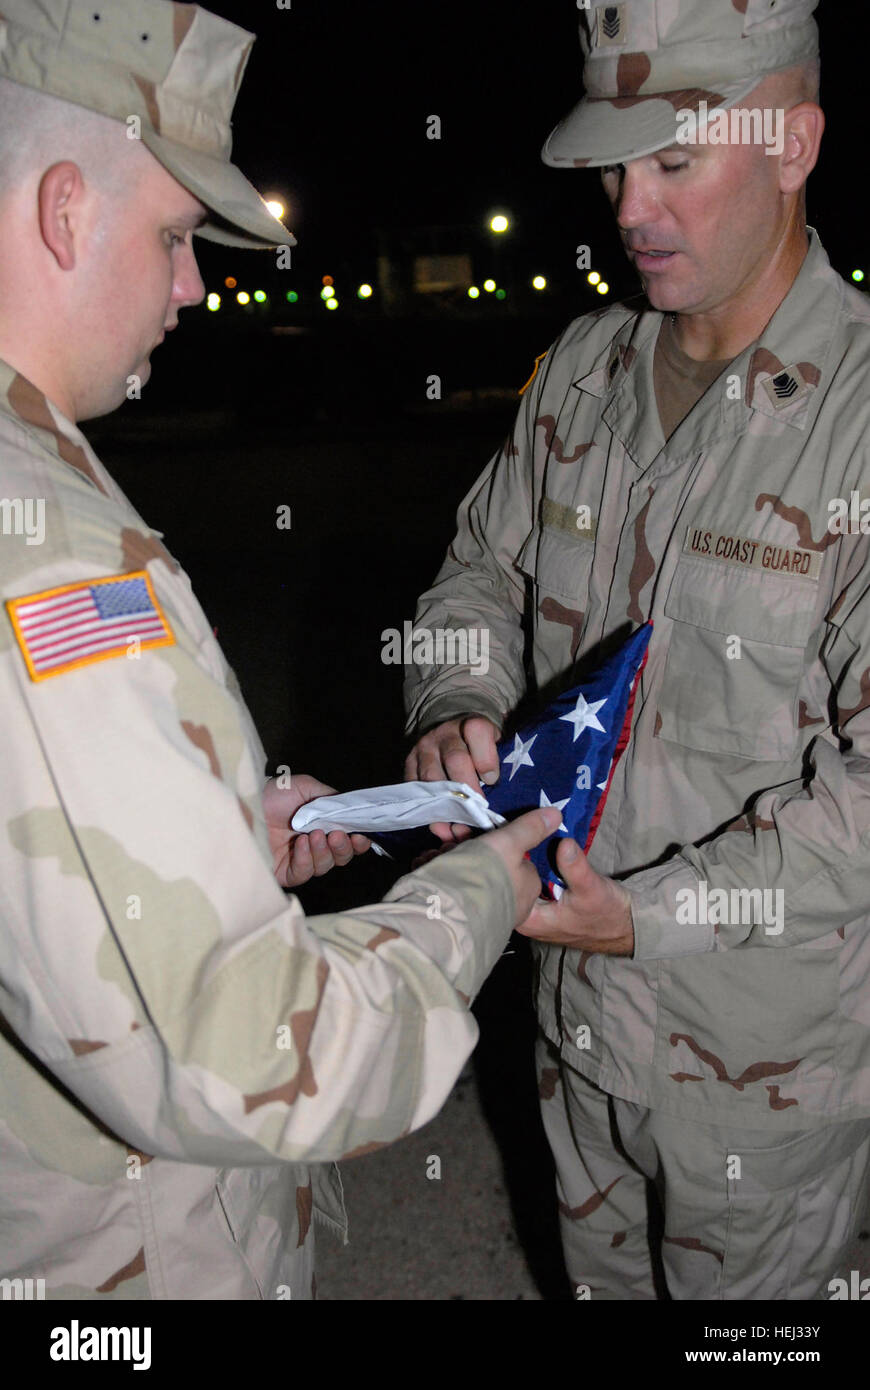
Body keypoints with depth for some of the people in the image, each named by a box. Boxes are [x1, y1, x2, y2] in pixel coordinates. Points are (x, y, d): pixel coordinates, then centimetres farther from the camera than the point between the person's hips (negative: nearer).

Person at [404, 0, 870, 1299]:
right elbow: (485, 568, 10)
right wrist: (456, 709, -10)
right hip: (578, 997, 6)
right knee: (602, 1273, 29)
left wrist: (654, 910, -26)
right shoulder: (582, 368, -1)